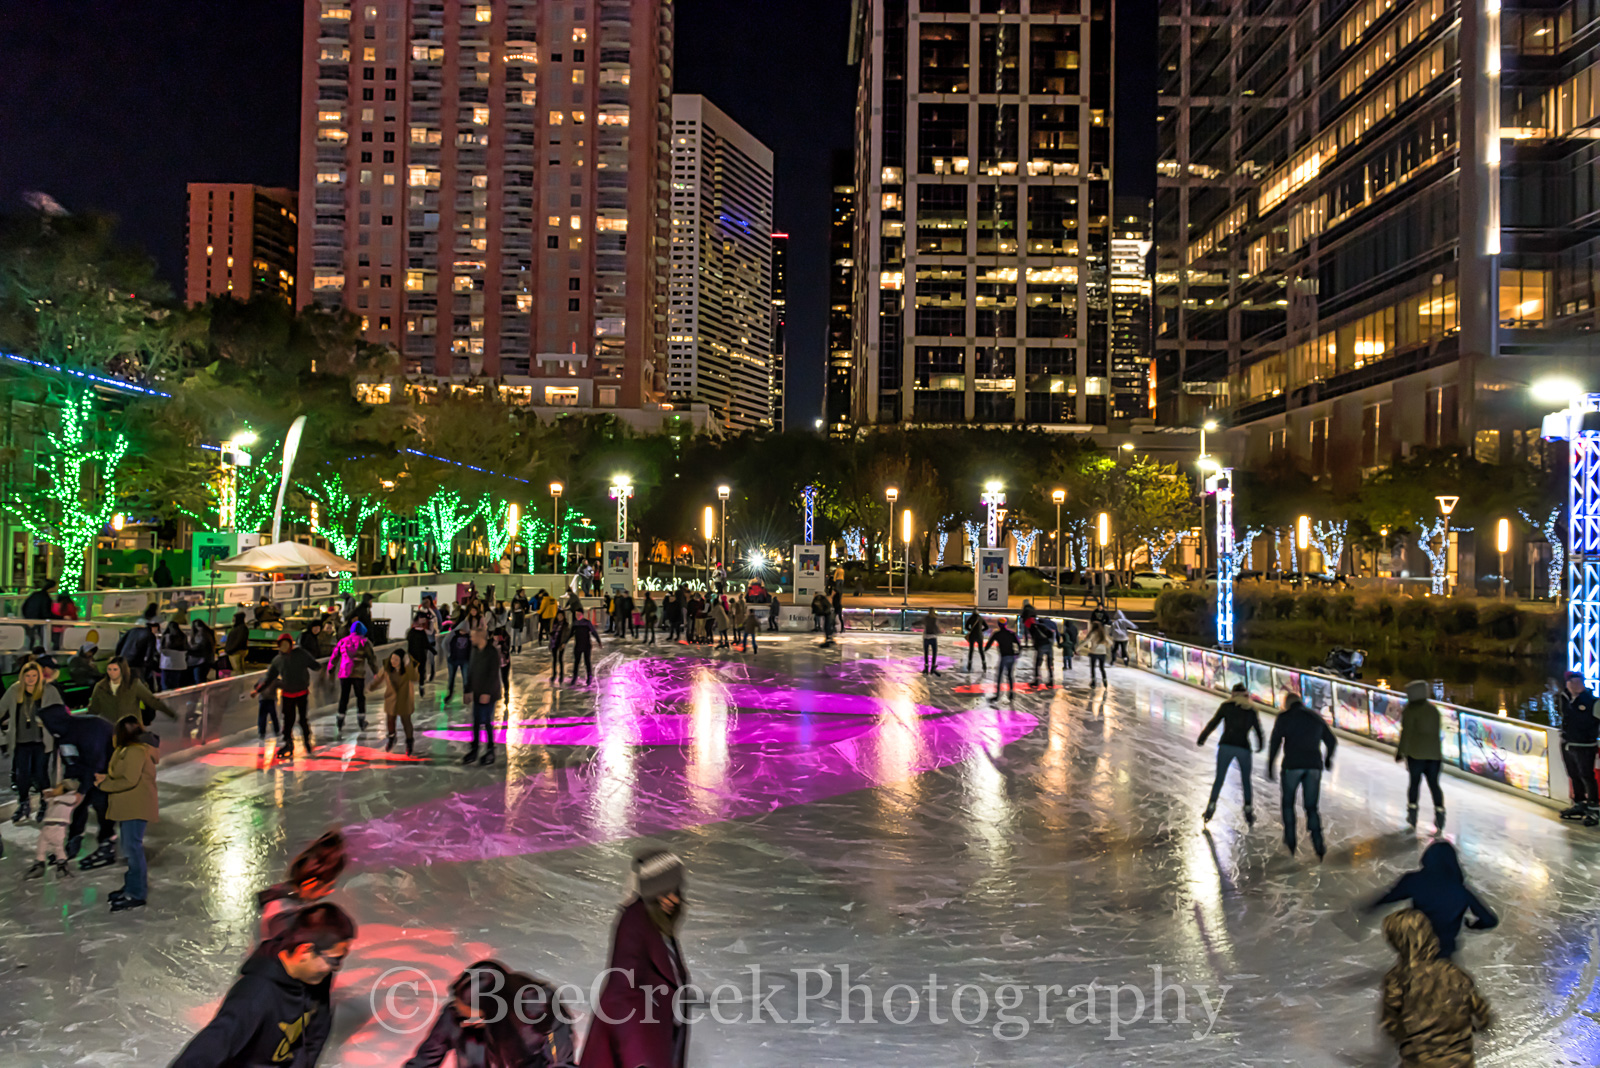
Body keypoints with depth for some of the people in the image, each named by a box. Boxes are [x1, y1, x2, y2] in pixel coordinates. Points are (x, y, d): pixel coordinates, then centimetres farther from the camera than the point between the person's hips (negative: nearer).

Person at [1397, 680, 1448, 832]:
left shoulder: (1410, 710, -6)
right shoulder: (1434, 709, 13)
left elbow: (1406, 732, -10)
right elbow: (1436, 731, 16)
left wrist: (1400, 751, -5)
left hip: (1416, 752, -4)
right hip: (1434, 751, 4)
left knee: (1414, 781, 7)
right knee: (1434, 783, 8)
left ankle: (1412, 814, 10)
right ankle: (1439, 811, -4)